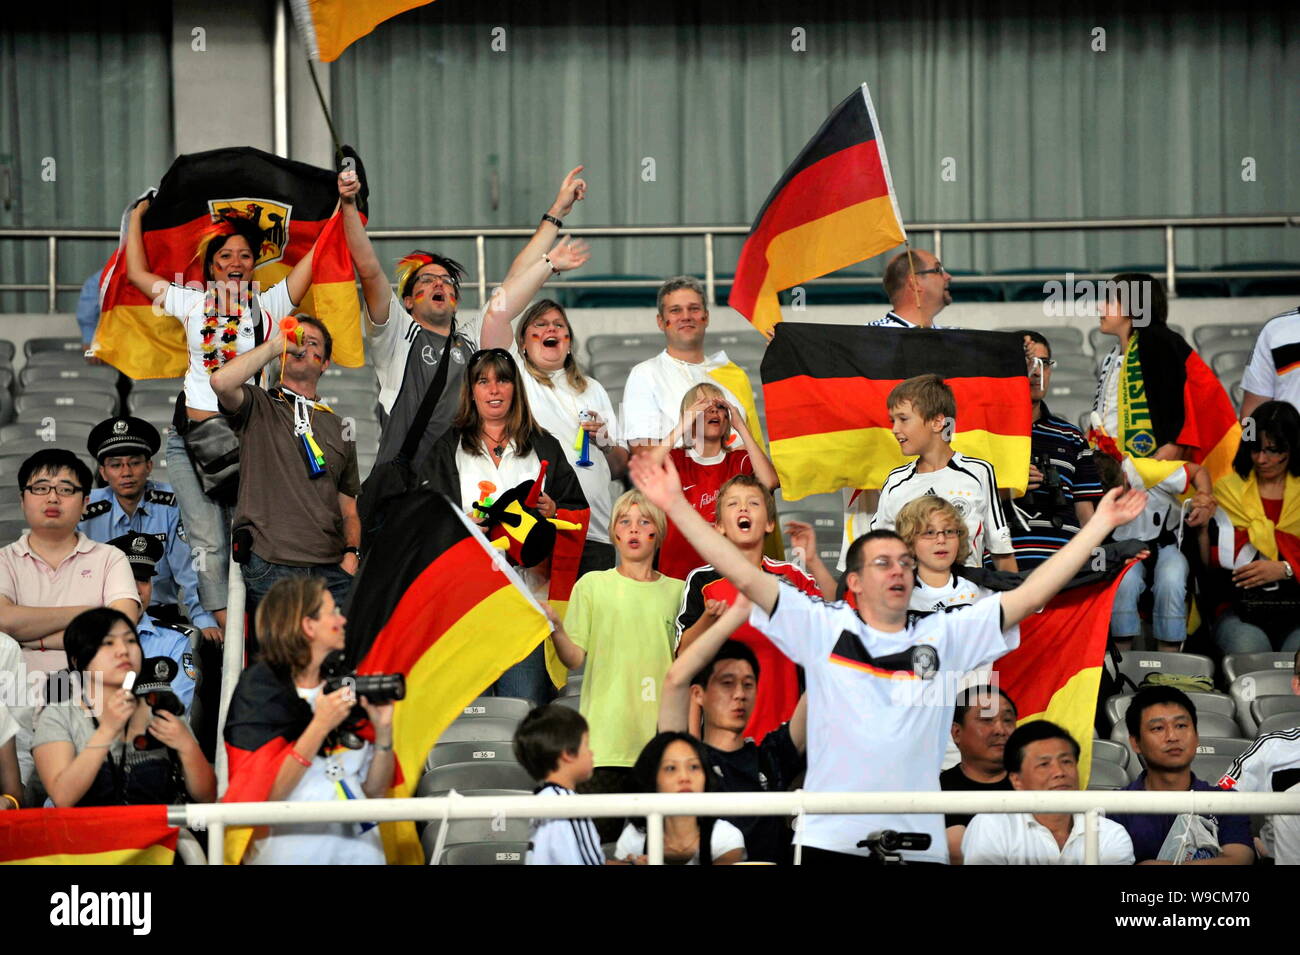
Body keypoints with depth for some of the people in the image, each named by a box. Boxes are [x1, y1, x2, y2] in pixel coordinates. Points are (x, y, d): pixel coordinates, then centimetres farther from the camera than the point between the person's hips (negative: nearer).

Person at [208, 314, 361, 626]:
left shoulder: (337, 427, 23)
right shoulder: (258, 407, 10)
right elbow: (221, 382, -14)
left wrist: (352, 552, 2)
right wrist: (277, 344, -4)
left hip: (331, 568, 4)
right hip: (273, 568, -3)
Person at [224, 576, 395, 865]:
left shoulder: (343, 686, 13)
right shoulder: (259, 690, -1)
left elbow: (375, 792, 12)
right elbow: (262, 797, -13)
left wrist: (383, 730, -2)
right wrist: (321, 726, -15)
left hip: (358, 844, 3)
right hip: (292, 848, -3)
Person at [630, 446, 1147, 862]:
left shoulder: (943, 637, 11)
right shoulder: (822, 628, 7)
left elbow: (1030, 595, 9)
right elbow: (746, 576, 3)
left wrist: (1100, 523, 6)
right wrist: (677, 505, -2)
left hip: (918, 844, 1)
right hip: (830, 839, -1)